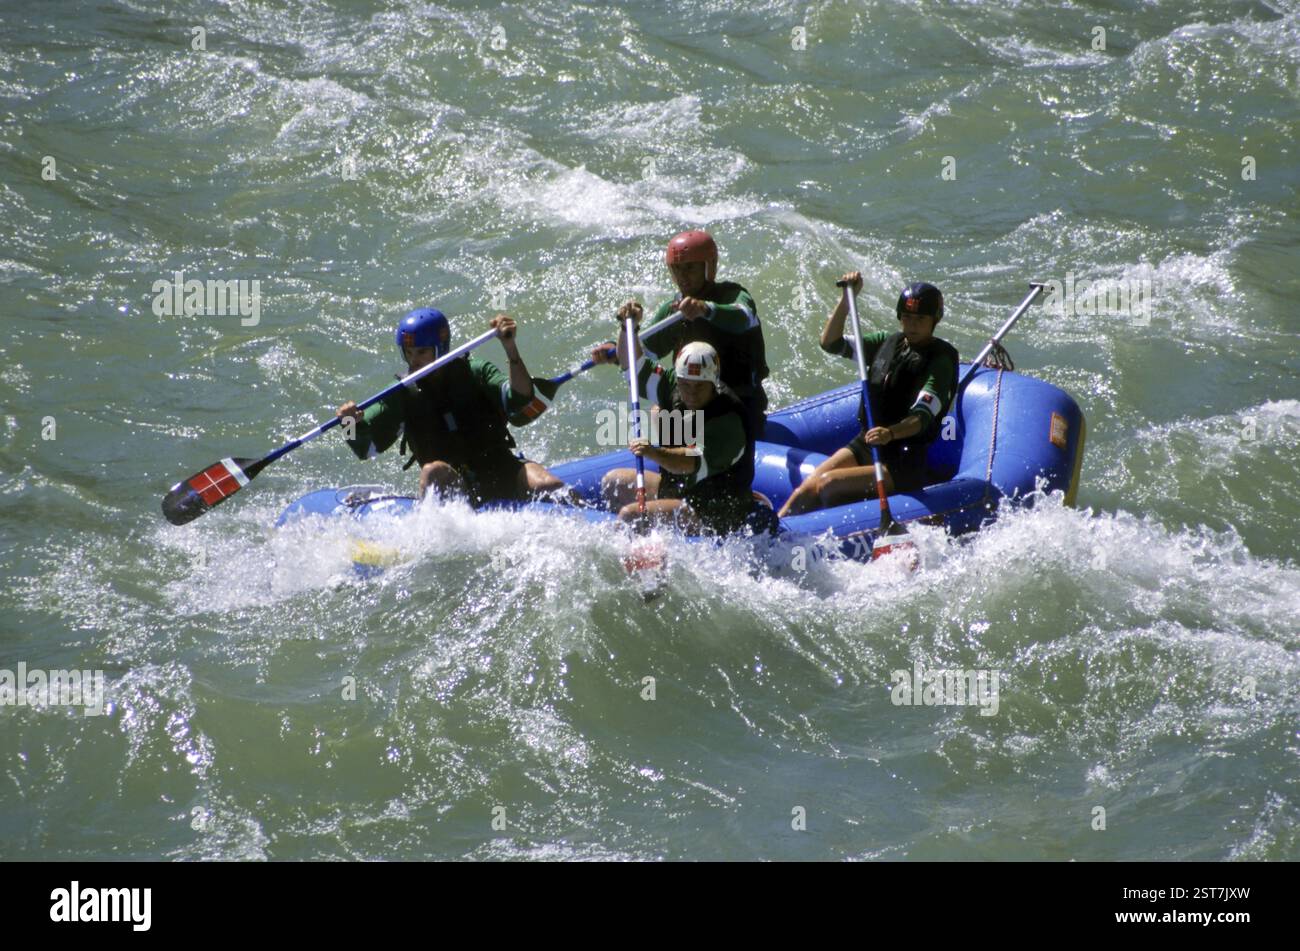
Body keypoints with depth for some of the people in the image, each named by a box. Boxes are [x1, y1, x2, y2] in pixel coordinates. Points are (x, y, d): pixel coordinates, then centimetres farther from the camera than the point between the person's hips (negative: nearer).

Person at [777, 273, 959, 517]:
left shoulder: (940, 358, -10)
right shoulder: (887, 343, 9)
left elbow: (922, 416, -24)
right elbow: (830, 343, 11)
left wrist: (891, 433, -43)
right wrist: (847, 298, -1)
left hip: (906, 463, -6)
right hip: (865, 445, 6)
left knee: (828, 484, -24)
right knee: (806, 490, -14)